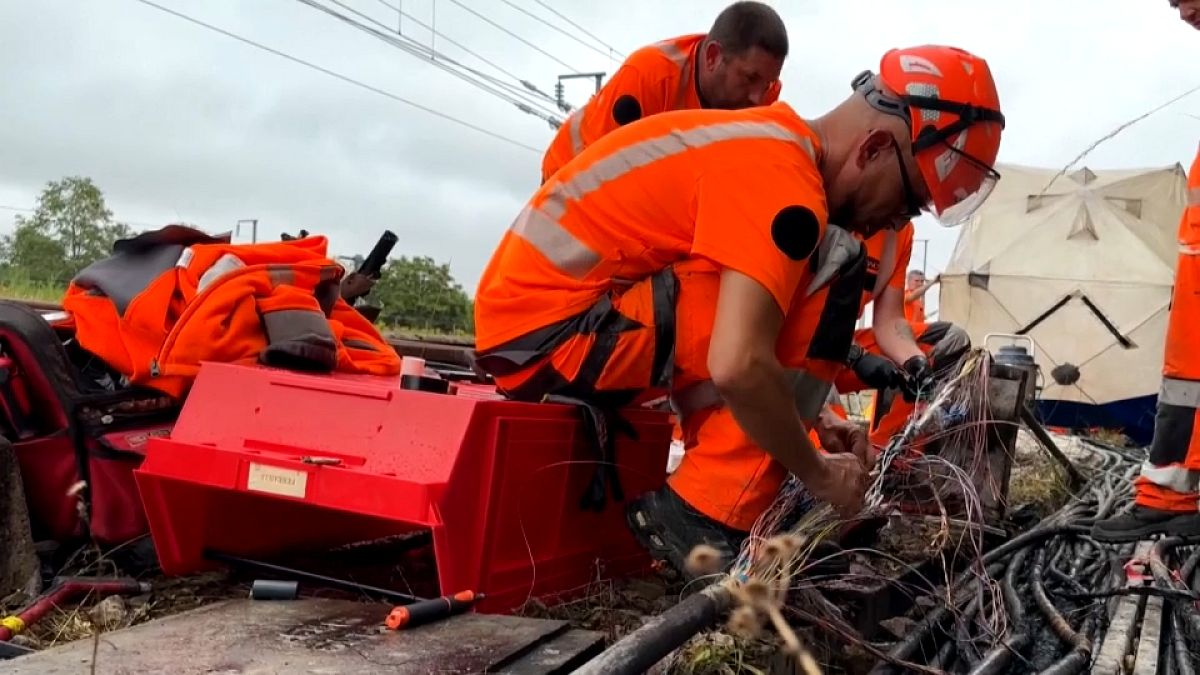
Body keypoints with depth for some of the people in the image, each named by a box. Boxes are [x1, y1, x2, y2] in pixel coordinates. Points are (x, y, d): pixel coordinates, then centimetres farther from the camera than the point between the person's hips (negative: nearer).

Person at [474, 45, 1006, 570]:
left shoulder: (768, 143, 12)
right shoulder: (783, 179, -18)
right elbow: (738, 366, -29)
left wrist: (807, 421, 16)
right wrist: (818, 474, -13)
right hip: (553, 329, -10)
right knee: (830, 269, -16)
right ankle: (710, 516, -11)